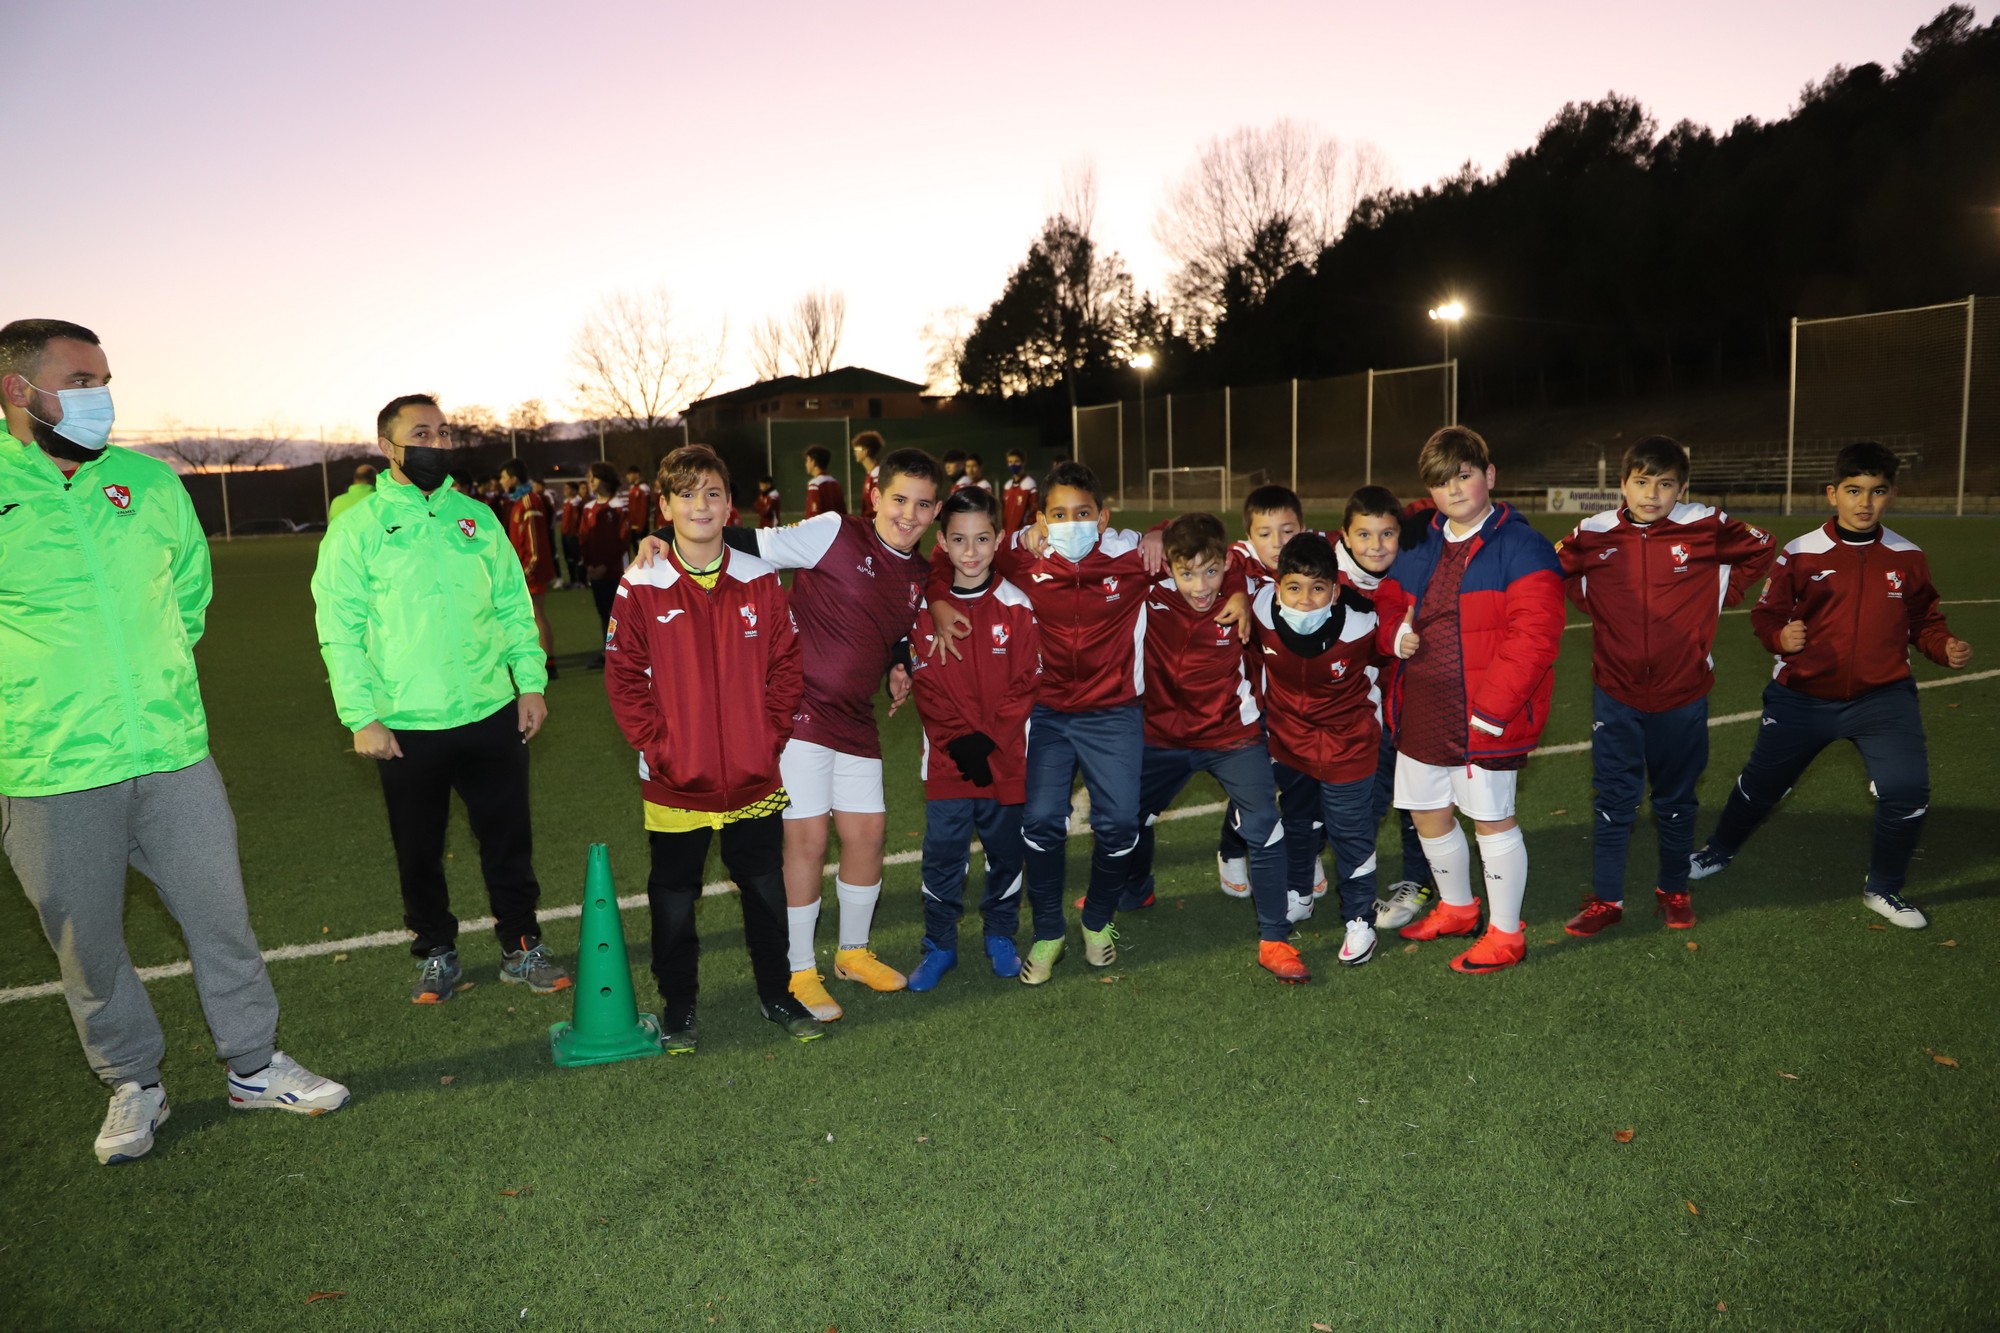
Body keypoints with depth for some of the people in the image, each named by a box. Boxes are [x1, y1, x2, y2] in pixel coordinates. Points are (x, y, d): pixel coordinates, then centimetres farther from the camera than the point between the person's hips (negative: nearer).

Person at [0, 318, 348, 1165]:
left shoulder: (149, 484, 4)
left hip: (173, 754, 3)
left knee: (222, 918, 11)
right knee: (87, 944, 12)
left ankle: (254, 1067, 28)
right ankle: (133, 1086, 32)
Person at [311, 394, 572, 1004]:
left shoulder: (477, 518, 7)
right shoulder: (357, 529, -4)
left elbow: (515, 607, 10)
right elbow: (340, 632, -5)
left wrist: (531, 682, 2)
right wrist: (361, 718, -11)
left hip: (492, 715, 3)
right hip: (406, 727, -2)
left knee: (509, 840, 11)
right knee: (419, 851, 11)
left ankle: (521, 946, 27)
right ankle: (437, 954, 30)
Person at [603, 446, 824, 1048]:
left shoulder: (761, 579, 0)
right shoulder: (641, 587, -7)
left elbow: (786, 664, 4)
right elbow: (623, 677, -5)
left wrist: (772, 735, -4)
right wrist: (656, 744, -10)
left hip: (755, 775, 2)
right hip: (675, 780, -1)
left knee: (766, 890, 14)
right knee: (673, 899, 11)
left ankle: (776, 992, 32)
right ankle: (677, 1005, 30)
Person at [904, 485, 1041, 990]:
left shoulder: (1016, 607, -2)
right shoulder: (925, 607, -2)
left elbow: (1026, 683, -4)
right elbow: (925, 683, -3)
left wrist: (990, 740, -11)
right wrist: (958, 740, -12)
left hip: (1006, 756, 0)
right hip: (947, 758, 0)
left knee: (1005, 849, 12)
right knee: (942, 853, 4)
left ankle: (1000, 935, 32)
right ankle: (939, 944, 21)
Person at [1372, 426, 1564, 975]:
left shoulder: (1521, 548, -11)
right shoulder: (1420, 548, 11)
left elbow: (1533, 635, -18)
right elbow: (1388, 599, 24)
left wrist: (1491, 708, -22)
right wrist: (1396, 634, -1)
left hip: (1485, 718, -7)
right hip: (1421, 712, 7)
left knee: (1492, 818, 4)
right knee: (1429, 814, 17)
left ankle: (1506, 934, 21)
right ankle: (1456, 908, 40)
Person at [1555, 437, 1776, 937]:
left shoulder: (1706, 528, -7)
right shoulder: (1594, 534, -5)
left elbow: (1760, 549, 10)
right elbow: (1557, 569, 14)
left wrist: (1720, 593, 4)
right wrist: (1590, 602, 3)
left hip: (1683, 696, 0)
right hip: (1615, 694, 0)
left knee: (1676, 801, 14)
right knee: (1614, 801, 5)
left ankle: (1673, 890, 32)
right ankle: (1605, 899, 15)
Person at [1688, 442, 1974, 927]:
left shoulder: (1908, 558, 0)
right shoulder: (1801, 553, -7)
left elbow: (1925, 621, 10)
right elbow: (1766, 613, -2)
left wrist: (1945, 647, -10)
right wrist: (1780, 637, -23)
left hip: (1883, 697, 1)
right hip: (1803, 698, -1)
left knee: (1908, 791, -13)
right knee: (1761, 783, 13)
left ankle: (1884, 889, 12)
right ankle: (1719, 851, 41)